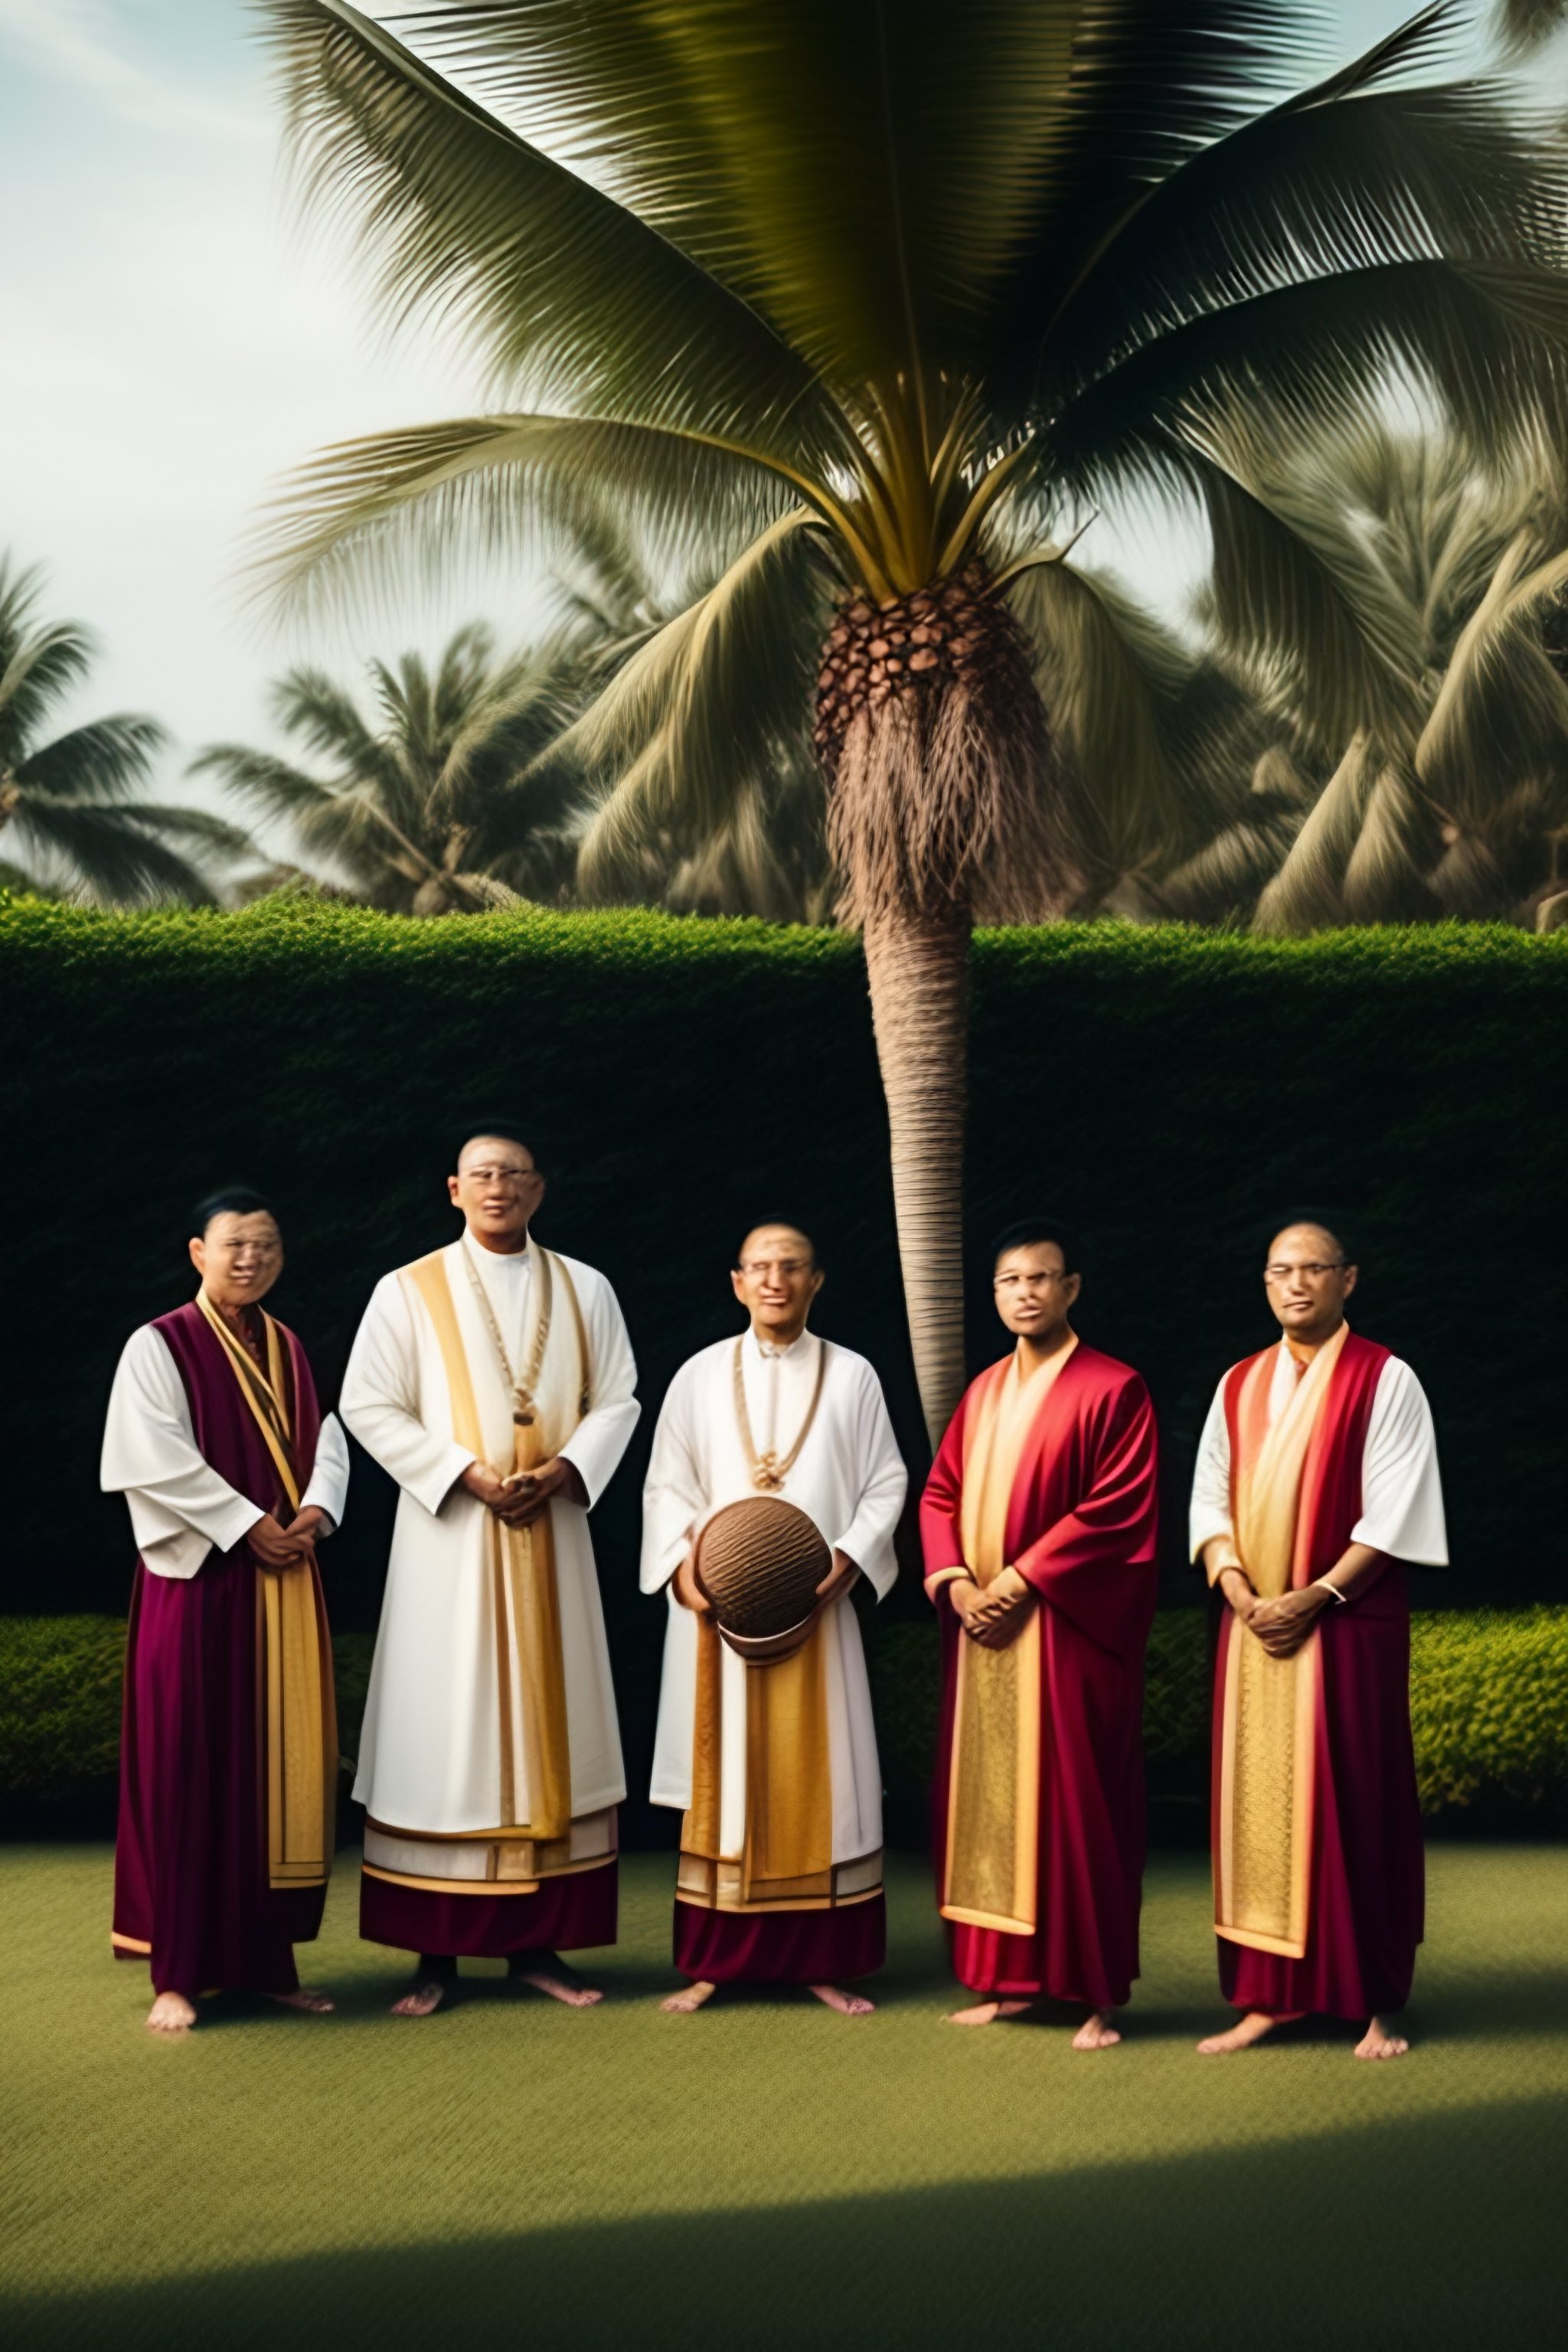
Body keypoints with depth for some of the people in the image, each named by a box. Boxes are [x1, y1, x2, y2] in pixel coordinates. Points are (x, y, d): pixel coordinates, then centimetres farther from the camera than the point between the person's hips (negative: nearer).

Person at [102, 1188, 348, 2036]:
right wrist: (249, 1527, -15)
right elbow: (158, 1460, -14)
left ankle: (268, 1958, 14)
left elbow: (327, 1441, 10)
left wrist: (315, 1512, -9)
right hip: (197, 1580, -6)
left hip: (285, 1584, 6)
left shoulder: (289, 1350, 14)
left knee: (280, 1767, 6)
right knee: (189, 1771, -3)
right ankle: (179, 1972, 3)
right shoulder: (158, 1347, -5)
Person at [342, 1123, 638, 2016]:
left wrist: (563, 1473, -11)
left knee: (548, 1730, 4)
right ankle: (436, 1952, 4)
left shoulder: (585, 1290, 8)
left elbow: (618, 1401, 7)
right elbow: (369, 1406, -4)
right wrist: (465, 1475, -14)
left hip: (553, 1535, 3)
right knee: (447, 1736, -2)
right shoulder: (409, 1291, 1)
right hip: (450, 1538, -2)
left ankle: (536, 1943, 12)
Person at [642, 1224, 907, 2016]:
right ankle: (711, 1961, 8)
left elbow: (885, 1483, 5)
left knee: (818, 1780, 1)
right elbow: (667, 1486, 6)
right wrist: (681, 1565, -10)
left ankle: (825, 1961, 9)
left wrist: (846, 1560, -11)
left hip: (815, 1610, 0)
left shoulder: (852, 1376, 6)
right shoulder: (700, 1376, 7)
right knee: (721, 1777, 2)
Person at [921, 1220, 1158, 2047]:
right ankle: (1007, 1979, 17)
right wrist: (954, 1581, -5)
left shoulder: (1113, 1388, -6)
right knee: (989, 1799, 8)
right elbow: (940, 1494, 13)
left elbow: (1116, 1510, -13)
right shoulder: (982, 1392, 14)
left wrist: (1018, 1581, -16)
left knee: (1075, 1802, -2)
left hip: (1068, 1631, -6)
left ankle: (1099, 1992, 7)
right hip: (981, 1629, 6)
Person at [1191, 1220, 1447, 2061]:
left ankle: (1376, 2000, 9)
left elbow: (1394, 1511, -9)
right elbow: (1210, 1498, 8)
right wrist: (1238, 1588, -9)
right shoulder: (1240, 1385, 10)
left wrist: (1317, 1595, -16)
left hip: (1349, 1626, -4)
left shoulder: (1385, 1381, -4)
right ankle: (1269, 1995, 11)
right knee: (1258, 1803, 4)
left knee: (1355, 1804, 0)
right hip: (1254, 1627, 4)